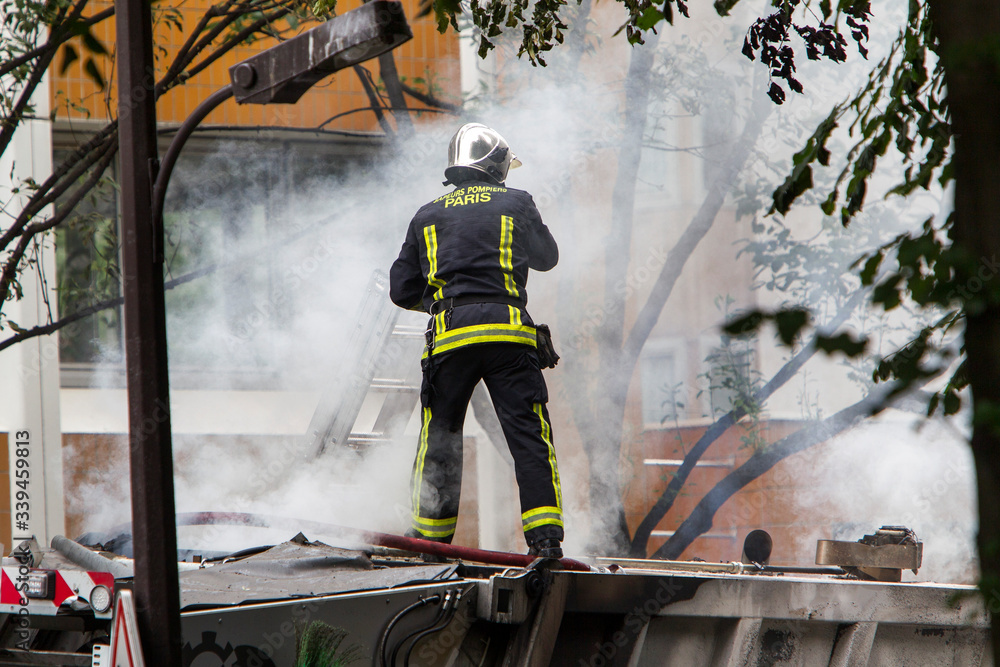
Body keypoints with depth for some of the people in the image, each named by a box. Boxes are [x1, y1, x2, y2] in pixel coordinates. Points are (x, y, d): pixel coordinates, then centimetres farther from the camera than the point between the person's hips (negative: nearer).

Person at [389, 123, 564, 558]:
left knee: (439, 433, 14)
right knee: (529, 433, -2)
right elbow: (547, 257, 27)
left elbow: (401, 290, 17)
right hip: (508, 332, -2)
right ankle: (544, 533, -11)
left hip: (449, 336, 2)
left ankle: (432, 530, 17)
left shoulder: (428, 216, 15)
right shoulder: (515, 203, 10)